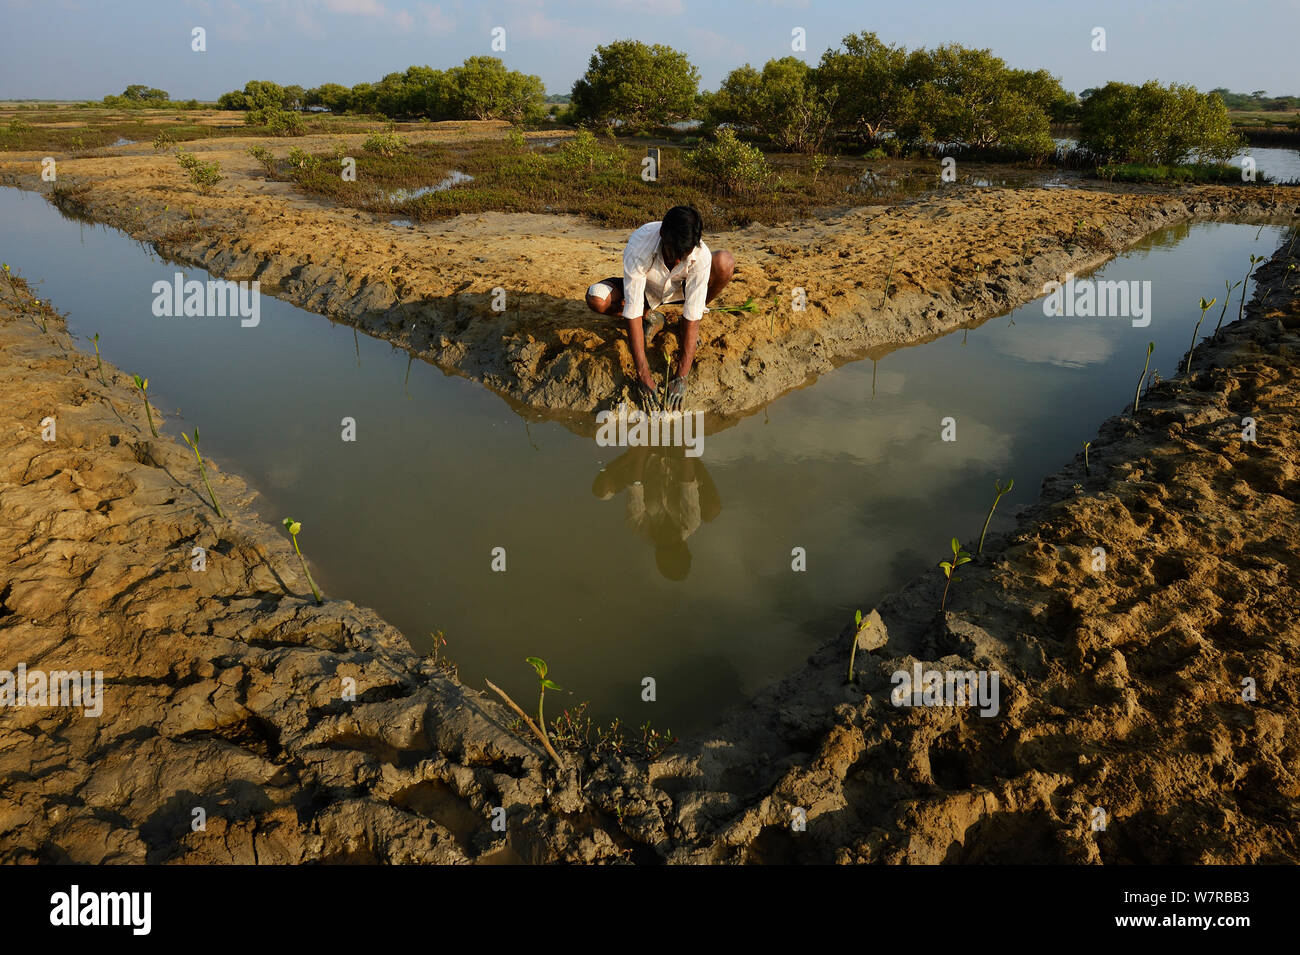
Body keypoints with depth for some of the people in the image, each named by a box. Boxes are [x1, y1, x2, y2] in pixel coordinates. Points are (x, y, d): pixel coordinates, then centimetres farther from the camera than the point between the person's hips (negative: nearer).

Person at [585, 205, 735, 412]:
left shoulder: (701, 255, -33)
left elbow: (692, 317, -32)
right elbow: (632, 313, -37)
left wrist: (681, 376, -37)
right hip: (645, 291, -1)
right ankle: (652, 318, -2)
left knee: (725, 262, -28)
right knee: (596, 298, -32)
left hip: (680, 291, 1)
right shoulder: (638, 247, -38)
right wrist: (643, 375, -40)